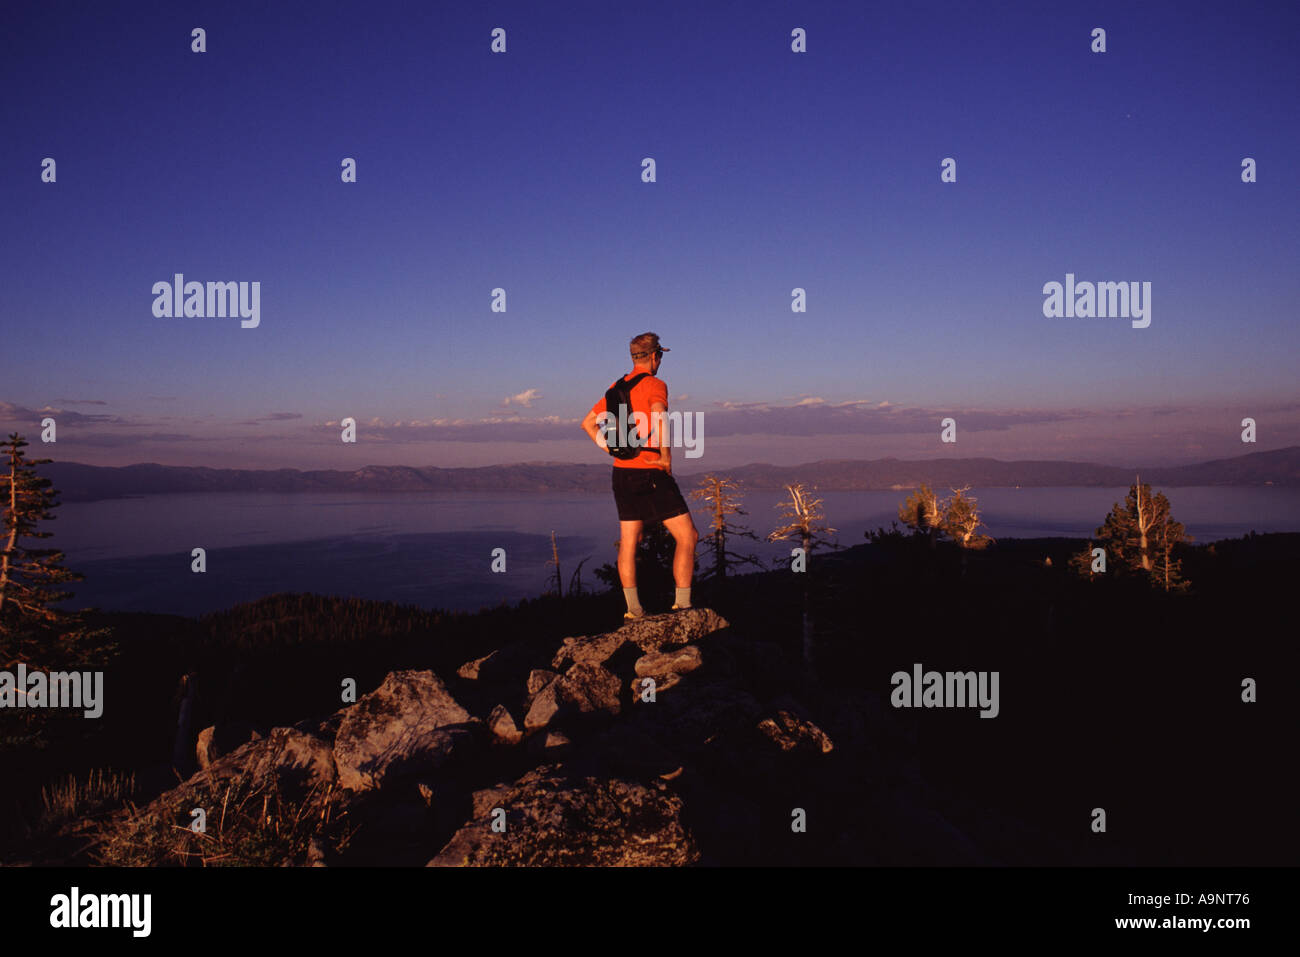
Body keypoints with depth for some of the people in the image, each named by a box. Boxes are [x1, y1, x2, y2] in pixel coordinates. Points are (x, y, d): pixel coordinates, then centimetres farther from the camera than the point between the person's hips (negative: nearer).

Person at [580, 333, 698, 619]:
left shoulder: (617, 387, 13)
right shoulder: (654, 385, -10)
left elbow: (588, 422, 19)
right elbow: (659, 418, -29)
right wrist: (666, 457, -19)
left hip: (622, 472, 8)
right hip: (650, 474, -8)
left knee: (628, 540, 12)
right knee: (687, 536, 0)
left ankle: (633, 608, 17)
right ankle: (683, 605, -2)